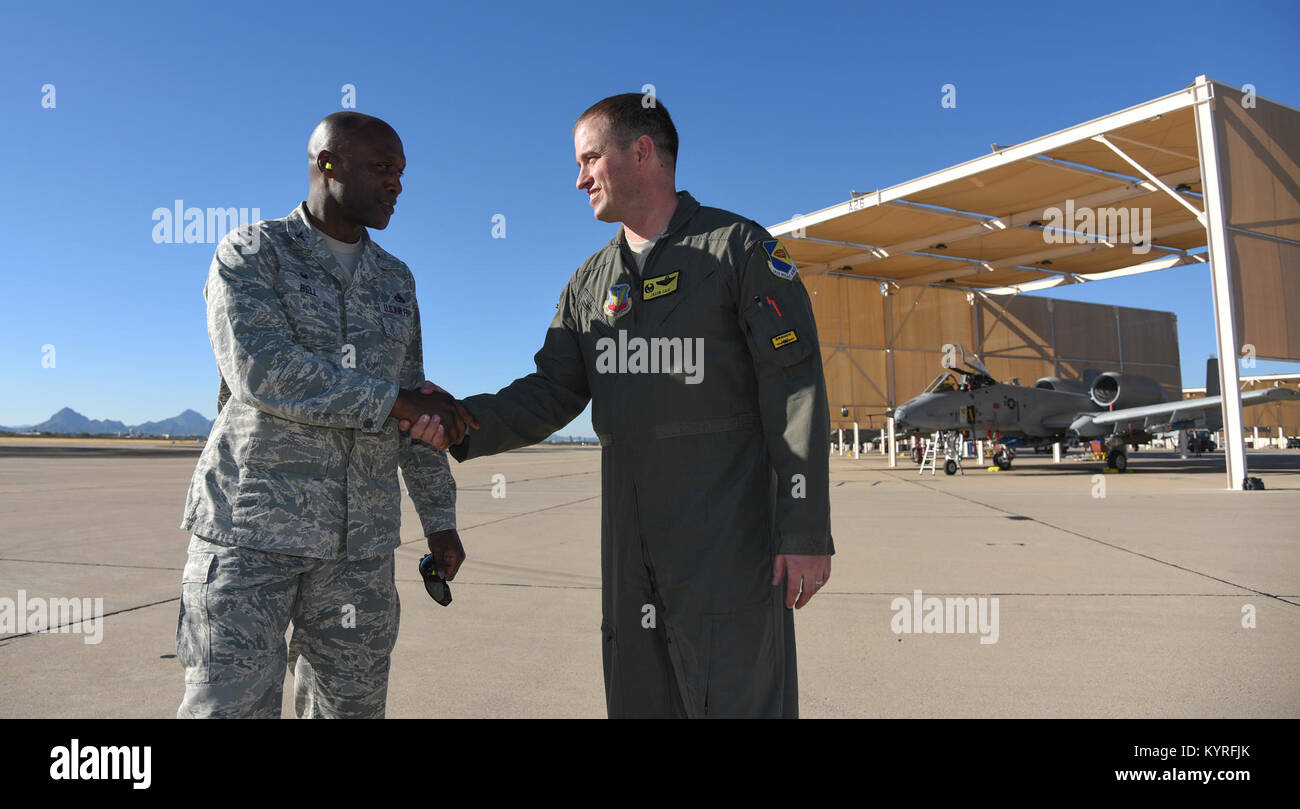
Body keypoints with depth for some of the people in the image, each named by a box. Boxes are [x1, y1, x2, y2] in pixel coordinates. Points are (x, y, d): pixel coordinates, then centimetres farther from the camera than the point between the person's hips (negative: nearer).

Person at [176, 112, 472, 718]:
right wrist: (397, 401, -17)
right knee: (231, 702, -3)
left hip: (361, 542, 5)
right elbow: (262, 372, -18)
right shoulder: (249, 253, 0)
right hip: (252, 528, -4)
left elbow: (413, 413, 16)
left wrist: (440, 520, 13)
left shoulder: (395, 280, 14)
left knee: (352, 705, 8)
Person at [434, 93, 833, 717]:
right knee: (638, 698, 16)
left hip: (730, 542, -6)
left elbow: (795, 390, -9)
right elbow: (552, 392, 10)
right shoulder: (591, 281, 15)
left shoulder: (740, 248, -3)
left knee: (740, 700, -1)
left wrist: (806, 531, -15)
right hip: (631, 547, 6)